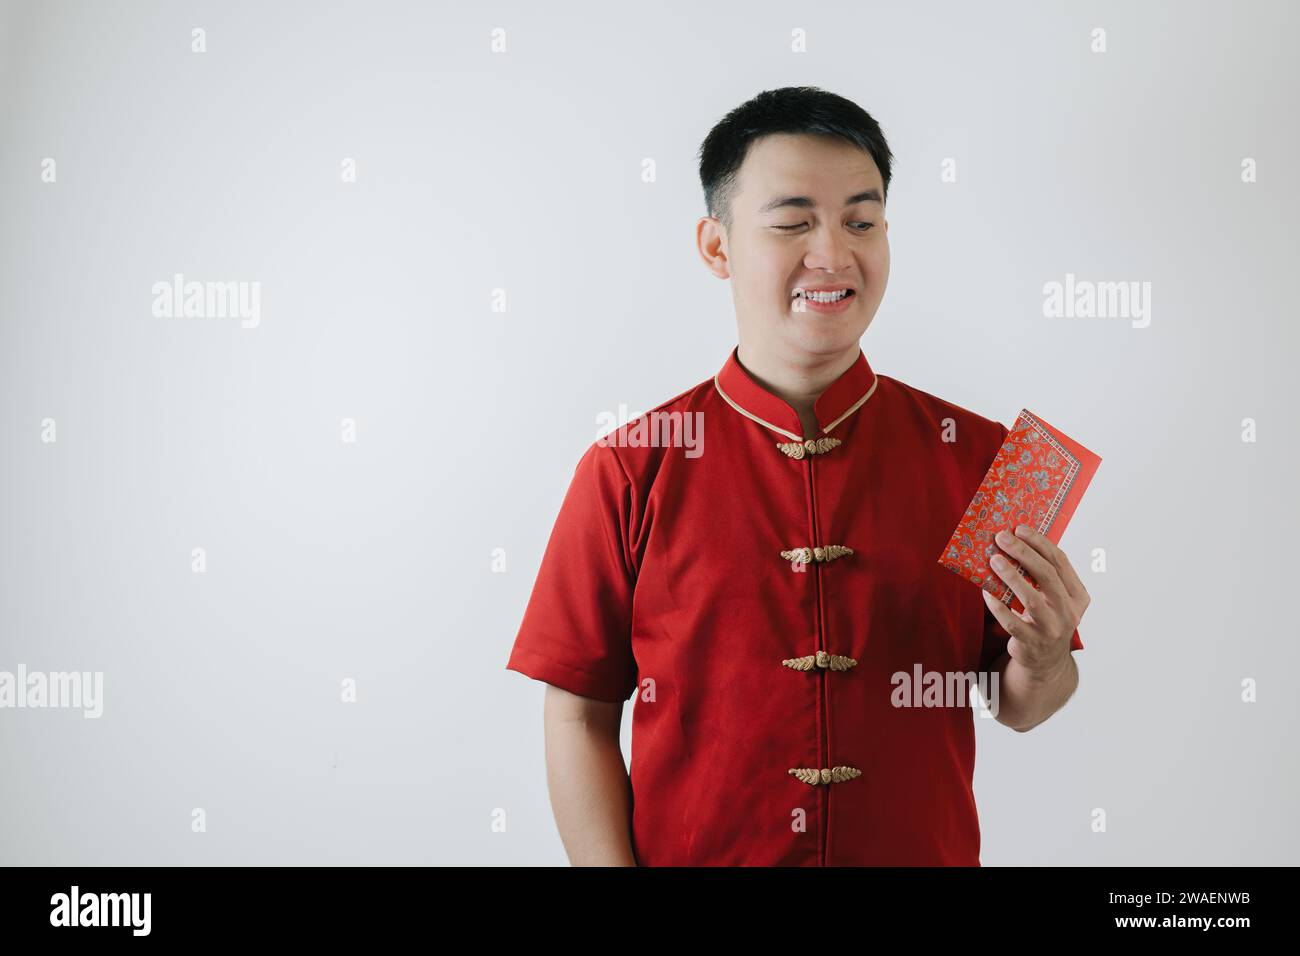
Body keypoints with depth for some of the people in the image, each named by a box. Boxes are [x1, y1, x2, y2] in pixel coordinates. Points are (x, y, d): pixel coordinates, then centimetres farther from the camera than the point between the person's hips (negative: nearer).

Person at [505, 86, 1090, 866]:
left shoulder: (977, 455, -6)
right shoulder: (629, 470, -10)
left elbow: (1021, 709, 1)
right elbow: (582, 719, -6)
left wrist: (1042, 659, -18)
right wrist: (614, 864, -15)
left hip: (927, 853, 2)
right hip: (692, 853, -1)